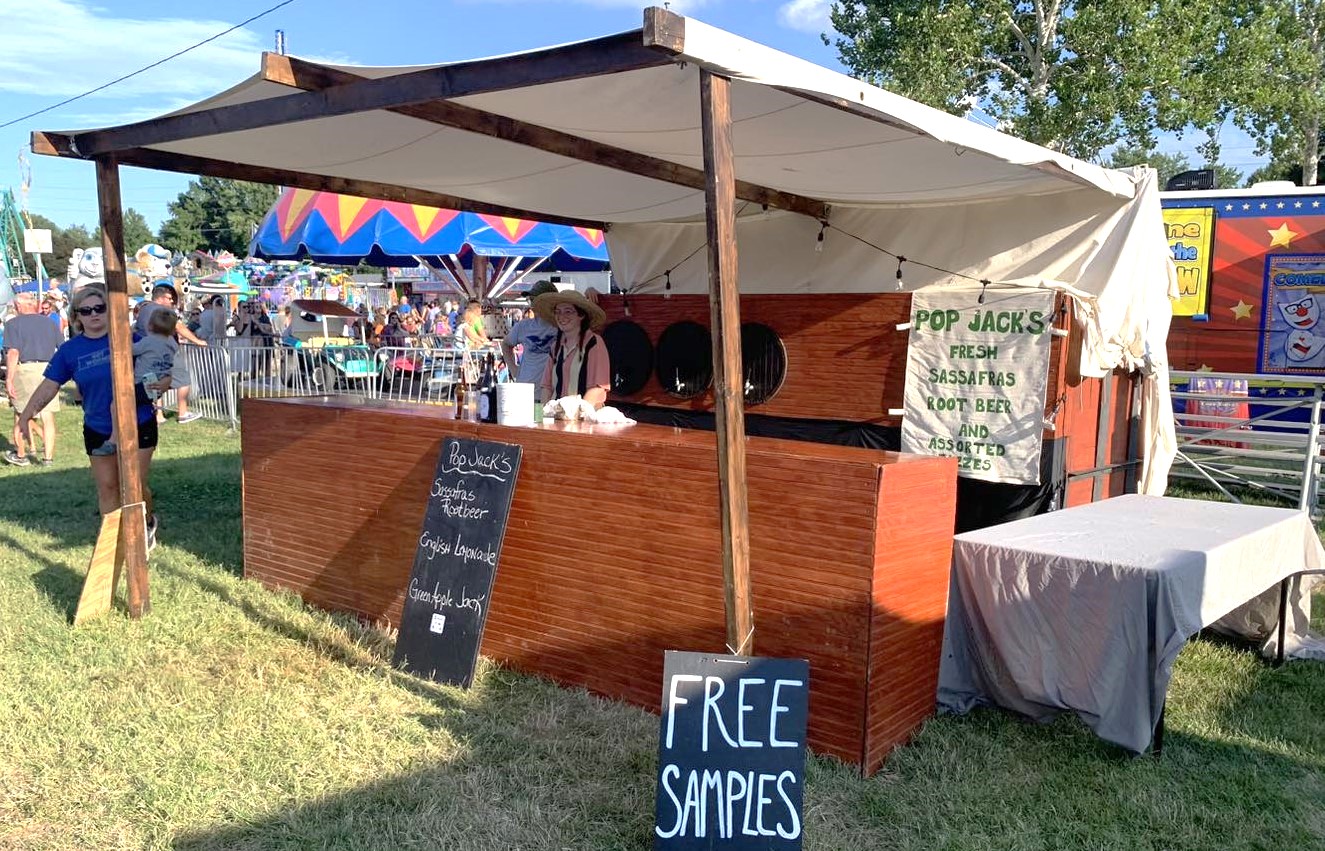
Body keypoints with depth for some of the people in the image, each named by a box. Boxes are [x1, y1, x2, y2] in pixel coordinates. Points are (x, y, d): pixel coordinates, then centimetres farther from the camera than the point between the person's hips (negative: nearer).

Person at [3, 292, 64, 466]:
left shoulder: (14, 324, -3)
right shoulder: (50, 323, 11)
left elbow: (13, 353, -13)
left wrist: (9, 380, -13)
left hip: (25, 369, -3)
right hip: (49, 370, 3)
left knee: (20, 415, 12)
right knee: (48, 417, 5)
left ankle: (20, 455, 23)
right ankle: (48, 457, 5)